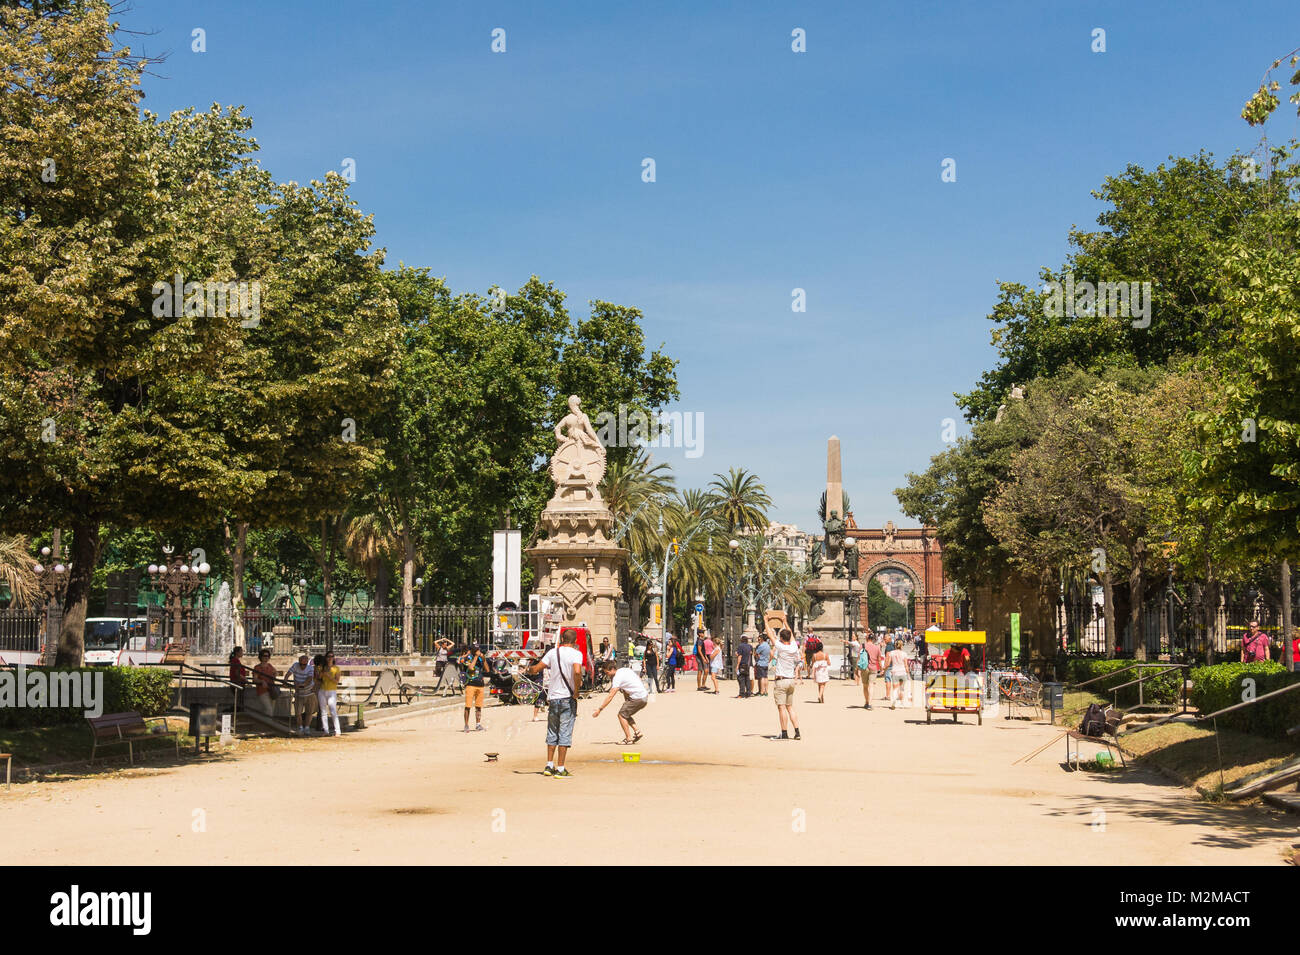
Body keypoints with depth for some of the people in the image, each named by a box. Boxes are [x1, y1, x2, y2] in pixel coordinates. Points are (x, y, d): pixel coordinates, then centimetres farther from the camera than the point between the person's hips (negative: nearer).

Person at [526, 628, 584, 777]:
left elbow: (536, 669, 2)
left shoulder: (553, 652, 3)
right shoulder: (576, 654, -8)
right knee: (564, 734, 0)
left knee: (552, 733, 16)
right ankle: (560, 769, 0)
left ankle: (549, 766, 18)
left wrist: (529, 669, 25)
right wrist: (576, 690, -14)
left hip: (552, 698, 4)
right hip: (568, 698, -4)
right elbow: (577, 671, -26)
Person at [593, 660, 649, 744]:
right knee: (625, 714, 19)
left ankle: (628, 739, -3)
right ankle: (637, 732, 12)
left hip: (637, 698, -9)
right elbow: (639, 679, 21)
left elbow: (610, 696, -18)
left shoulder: (617, 678, -15)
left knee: (621, 715, -3)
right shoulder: (626, 669, 11)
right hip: (644, 697, 9)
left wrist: (600, 709, -15)